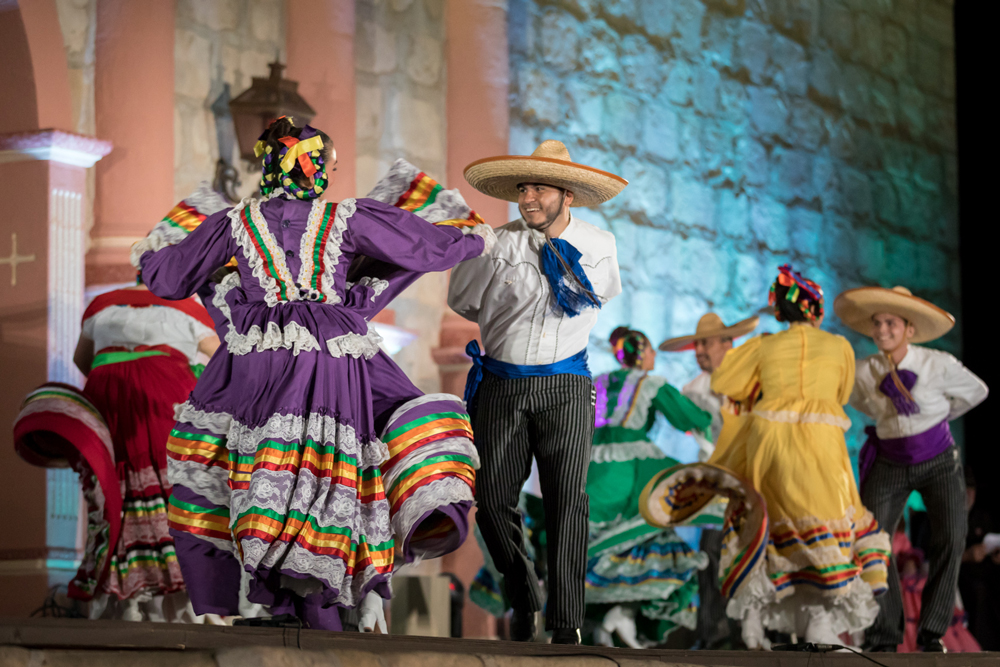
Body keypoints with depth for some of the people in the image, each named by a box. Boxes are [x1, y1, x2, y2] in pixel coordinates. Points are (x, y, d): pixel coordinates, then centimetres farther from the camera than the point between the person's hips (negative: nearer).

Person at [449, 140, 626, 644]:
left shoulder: (600, 247, 1)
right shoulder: (499, 244, -6)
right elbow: (461, 301, 11)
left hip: (565, 388, -1)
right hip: (501, 388, 1)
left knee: (566, 499, -11)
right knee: (493, 501, -1)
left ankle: (567, 623, -10)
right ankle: (523, 601, 22)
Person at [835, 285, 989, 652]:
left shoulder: (938, 364, -17)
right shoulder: (862, 373, -10)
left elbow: (976, 391, 5)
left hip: (939, 462, -2)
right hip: (889, 465, 2)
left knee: (950, 541, -19)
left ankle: (931, 632, -6)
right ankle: (884, 636, -1)